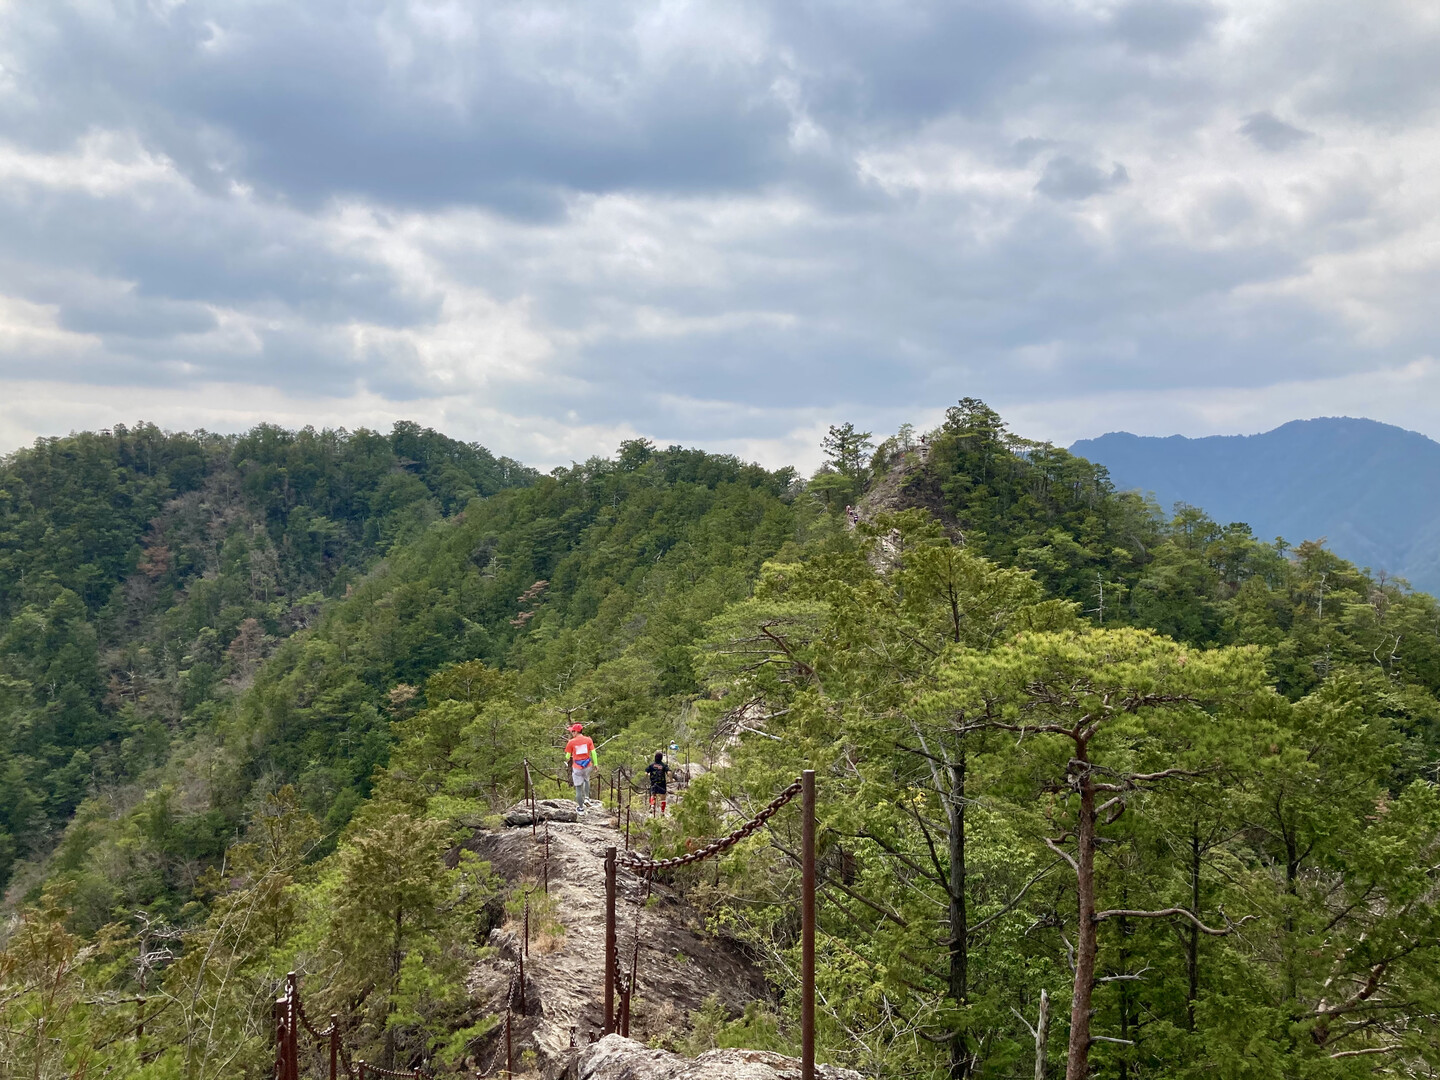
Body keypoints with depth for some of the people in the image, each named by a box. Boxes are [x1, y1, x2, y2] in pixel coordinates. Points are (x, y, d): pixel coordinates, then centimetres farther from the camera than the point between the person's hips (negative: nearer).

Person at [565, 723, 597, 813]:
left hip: (577, 767, -3)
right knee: (586, 780, 34)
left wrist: (567, 760, 24)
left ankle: (581, 808, 18)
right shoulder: (589, 740, -4)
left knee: (578, 787, 9)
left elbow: (568, 756, 1)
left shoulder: (571, 742, -9)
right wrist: (595, 764, 5)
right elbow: (593, 752, -5)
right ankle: (586, 797, 24)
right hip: (587, 765, 3)